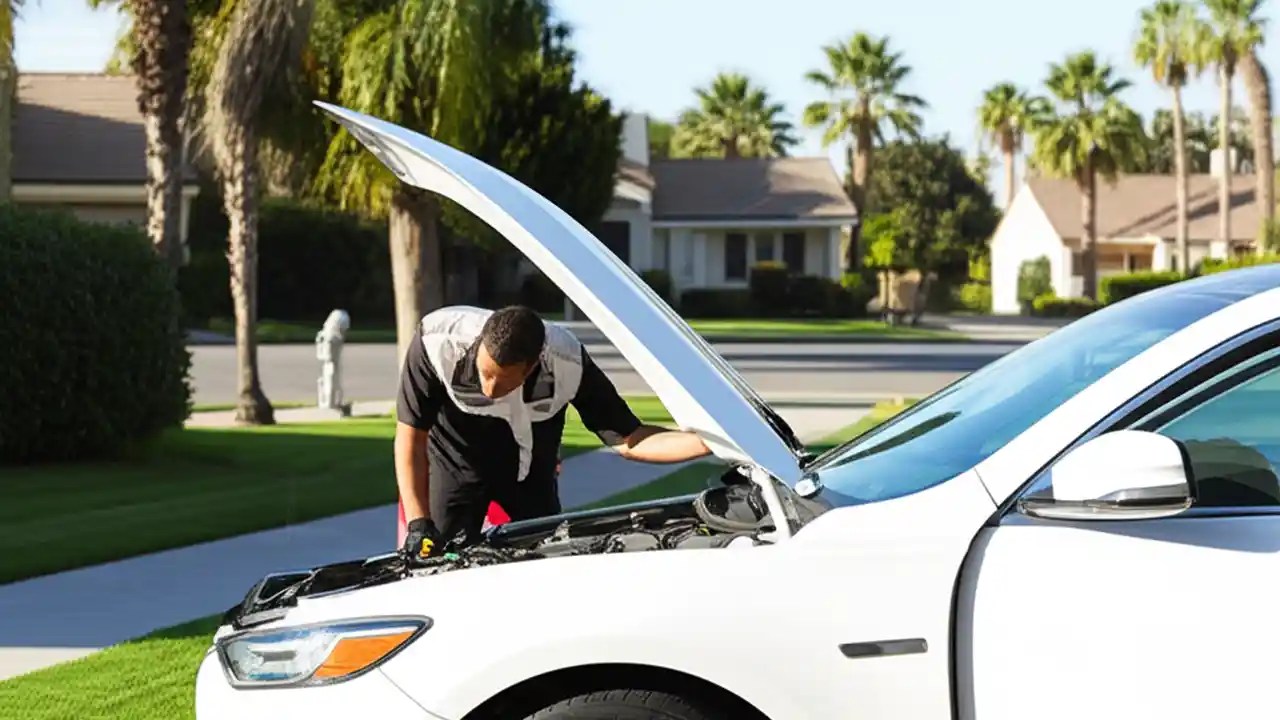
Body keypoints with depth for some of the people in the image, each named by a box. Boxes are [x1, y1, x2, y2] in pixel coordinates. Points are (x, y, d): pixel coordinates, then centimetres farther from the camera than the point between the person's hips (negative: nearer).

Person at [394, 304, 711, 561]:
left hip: (529, 468, 1)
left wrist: (711, 441, -37)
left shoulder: (568, 364, -35)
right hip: (454, 462, -1)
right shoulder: (438, 341, -37)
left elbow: (628, 440, -24)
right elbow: (411, 434, -25)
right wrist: (418, 522, -33)